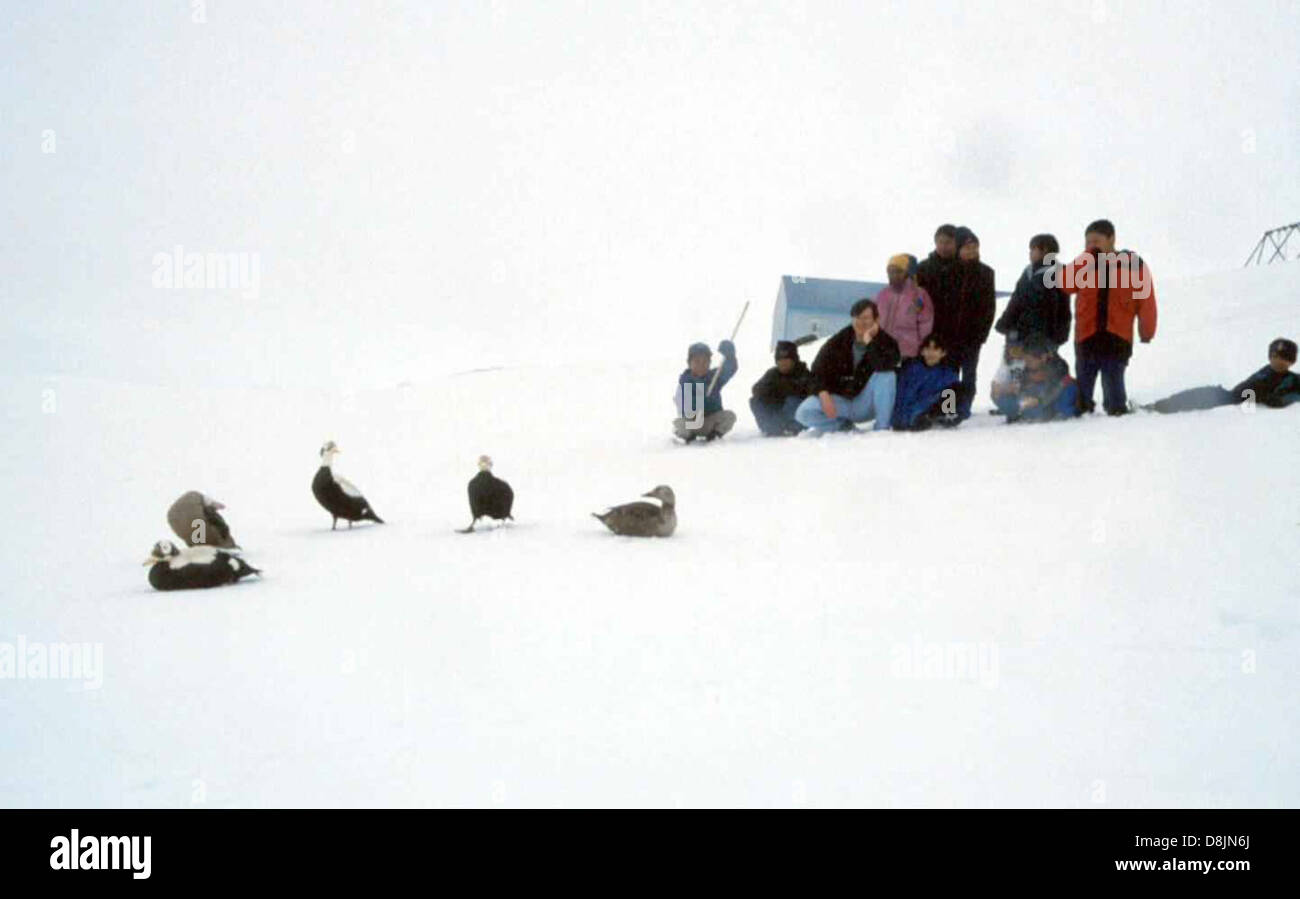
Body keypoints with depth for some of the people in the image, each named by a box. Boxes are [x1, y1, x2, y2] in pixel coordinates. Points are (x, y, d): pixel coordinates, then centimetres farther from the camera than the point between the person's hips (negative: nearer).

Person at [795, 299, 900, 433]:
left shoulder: (886, 342, -10)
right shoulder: (838, 340, -5)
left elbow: (884, 366, -32)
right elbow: (818, 369, -3)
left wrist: (869, 342, -31)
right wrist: (824, 395, -18)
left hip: (866, 405, -1)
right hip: (839, 400, 2)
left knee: (887, 375, -30)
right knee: (803, 413, -24)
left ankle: (882, 428, -19)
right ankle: (844, 426, 1)